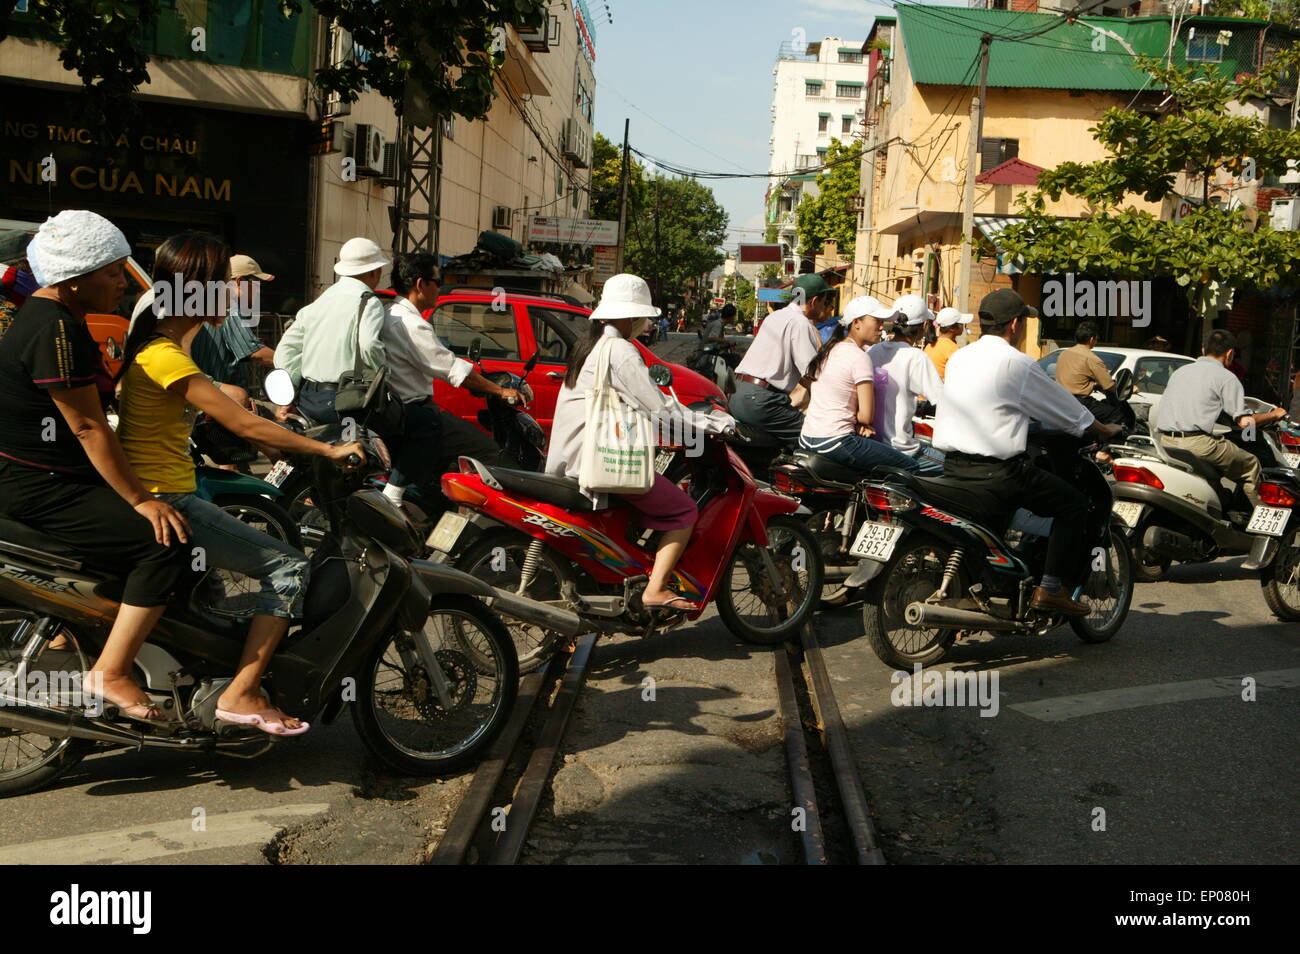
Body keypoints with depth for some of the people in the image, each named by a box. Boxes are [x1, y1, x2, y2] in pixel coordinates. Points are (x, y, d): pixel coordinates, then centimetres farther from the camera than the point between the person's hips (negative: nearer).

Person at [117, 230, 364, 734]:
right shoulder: (166, 357, -20)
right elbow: (242, 424, -22)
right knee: (289, 566, -12)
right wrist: (328, 449, -17)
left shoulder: (162, 342, 12)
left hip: (159, 497, 11)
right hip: (163, 502, -11)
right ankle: (241, 696, -12)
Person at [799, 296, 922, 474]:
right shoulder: (859, 357, -13)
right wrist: (859, 422, 6)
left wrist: (856, 422, 5)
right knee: (910, 467, -3)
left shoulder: (828, 350, 14)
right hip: (834, 442, -9)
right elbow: (867, 416, -16)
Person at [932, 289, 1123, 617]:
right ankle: (1051, 588, 2)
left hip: (952, 466, 8)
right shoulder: (1017, 363, -10)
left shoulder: (958, 358, 10)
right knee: (1074, 504, 6)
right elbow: (1065, 409, 1)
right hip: (996, 472, -8)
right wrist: (1105, 430, 17)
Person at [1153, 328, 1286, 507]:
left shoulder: (1179, 372, 21)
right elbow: (1245, 421, -3)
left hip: (1165, 441, 7)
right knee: (1251, 464, 13)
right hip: (1197, 443, -7)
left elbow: (1156, 412, 22)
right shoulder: (1226, 377, 2)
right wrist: (1274, 414, 15)